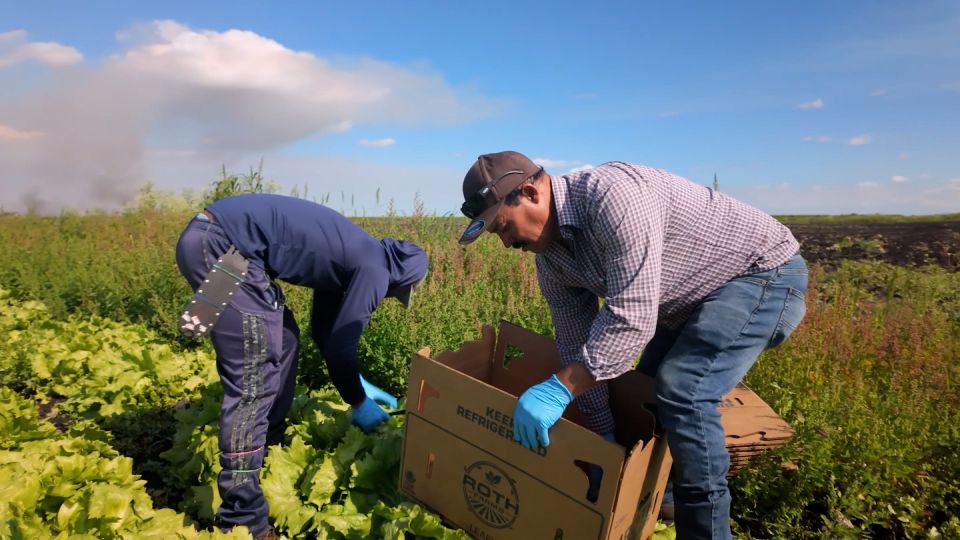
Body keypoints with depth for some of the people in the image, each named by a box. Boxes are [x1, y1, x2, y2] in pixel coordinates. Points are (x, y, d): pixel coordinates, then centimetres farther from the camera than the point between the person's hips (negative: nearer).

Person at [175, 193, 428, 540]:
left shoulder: (352, 258, 21)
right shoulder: (374, 270, -5)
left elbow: (326, 330, 30)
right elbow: (340, 345, -3)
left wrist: (359, 385, 35)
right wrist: (358, 403, 14)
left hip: (214, 237, 11)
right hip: (221, 245, -11)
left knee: (283, 339, 22)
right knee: (254, 380, -8)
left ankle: (270, 442, 38)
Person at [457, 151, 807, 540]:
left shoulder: (613, 194, -35)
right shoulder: (550, 256, -6)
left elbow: (632, 317, -39)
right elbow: (578, 346, -3)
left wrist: (559, 390, -38)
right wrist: (604, 434, -2)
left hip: (765, 271, -8)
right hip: (695, 293, 9)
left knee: (682, 392, -20)